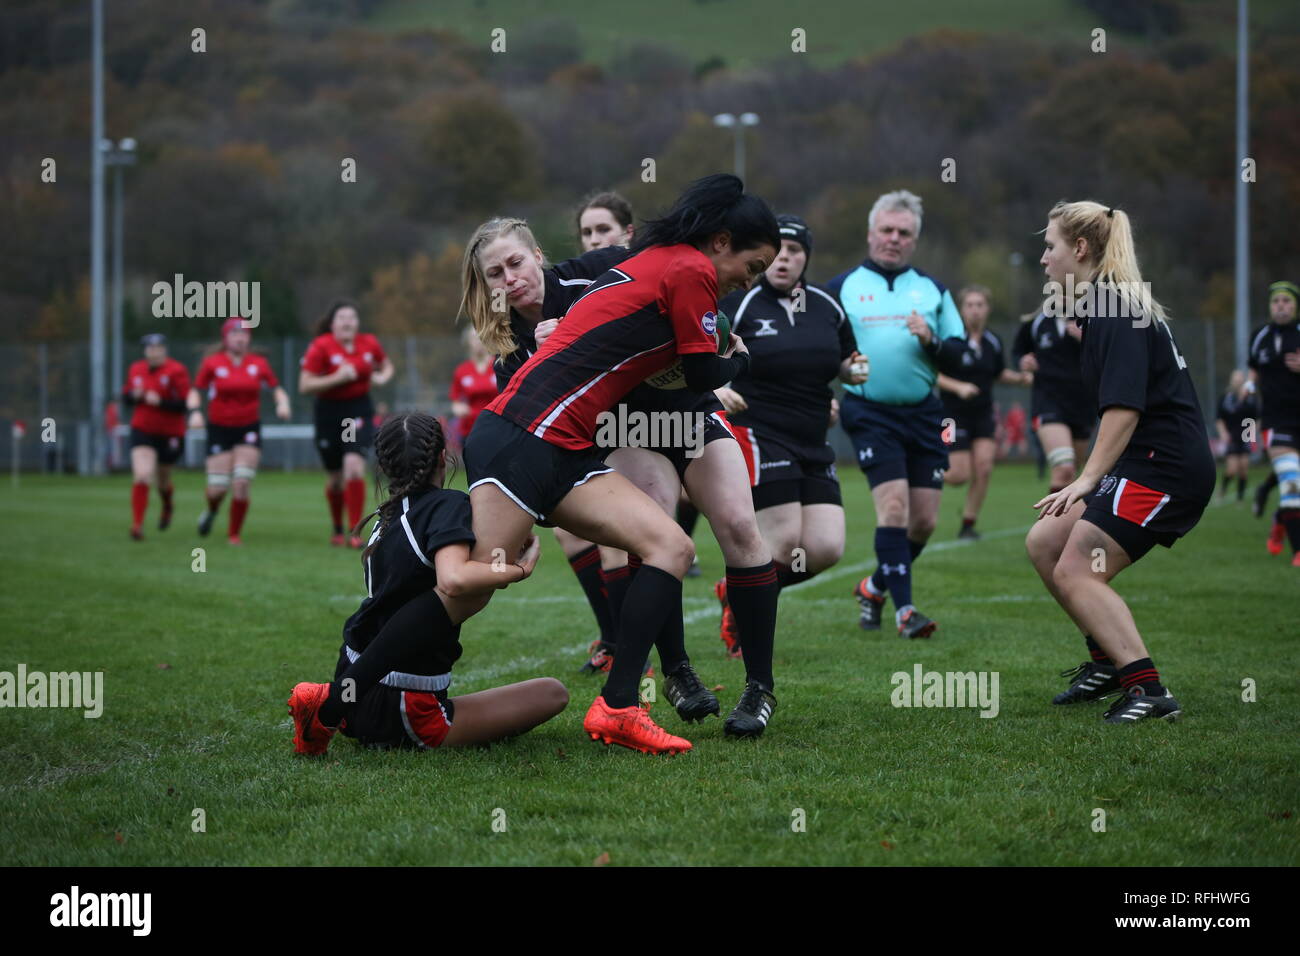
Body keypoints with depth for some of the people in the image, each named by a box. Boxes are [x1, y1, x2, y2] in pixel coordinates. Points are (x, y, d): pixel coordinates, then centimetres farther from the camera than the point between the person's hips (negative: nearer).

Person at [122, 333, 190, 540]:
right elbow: (125, 397, 12)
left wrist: (160, 401, -28)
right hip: (142, 431, 2)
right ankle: (137, 525, -17)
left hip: (170, 434, -2)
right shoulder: (136, 369, 2)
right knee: (141, 475, -17)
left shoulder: (176, 371, -13)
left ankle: (167, 508, 51)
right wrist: (134, 396, -10)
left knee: (163, 480, 15)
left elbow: (184, 404, -17)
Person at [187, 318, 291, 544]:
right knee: (217, 488, -5)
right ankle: (211, 510, 32)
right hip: (219, 430, -1)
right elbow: (195, 392, 3)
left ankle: (234, 534, 5)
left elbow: (277, 389, 8)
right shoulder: (212, 363, -2)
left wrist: (283, 404, -13)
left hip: (248, 430, 1)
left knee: (241, 485, -10)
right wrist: (194, 411, -15)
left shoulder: (259, 363, 2)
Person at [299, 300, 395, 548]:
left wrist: (382, 376, -3)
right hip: (329, 413, -1)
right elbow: (304, 385, -15)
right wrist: (337, 378, -24)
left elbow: (386, 364, 20)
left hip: (359, 410, 1)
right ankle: (338, 529, 34)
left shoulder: (369, 343, -1)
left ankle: (355, 532, -14)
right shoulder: (321, 346, -12)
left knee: (354, 467, -19)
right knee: (334, 478, 9)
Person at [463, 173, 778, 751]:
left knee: (671, 548, -2)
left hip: (565, 452, 10)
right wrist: (738, 359, 22)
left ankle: (618, 707, -9)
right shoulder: (691, 271, -6)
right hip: (522, 437, -10)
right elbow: (704, 377, 0)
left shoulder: (654, 262, 21)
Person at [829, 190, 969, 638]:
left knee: (924, 521, 2)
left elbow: (956, 358, 8)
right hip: (871, 413, -3)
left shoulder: (932, 290, 13)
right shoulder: (841, 288, 6)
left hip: (923, 415, 3)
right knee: (893, 505, -17)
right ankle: (904, 609, -13)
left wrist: (931, 341, -11)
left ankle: (875, 588, 26)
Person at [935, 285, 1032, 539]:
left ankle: (968, 524, 4)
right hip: (954, 414, -4)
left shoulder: (993, 343, 5)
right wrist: (958, 387, -26)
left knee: (983, 468, -9)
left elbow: (1000, 373, 20)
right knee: (959, 475, -7)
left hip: (983, 414, 4)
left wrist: (1020, 377, 1)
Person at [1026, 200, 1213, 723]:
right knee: (1043, 542, 10)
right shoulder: (1103, 305, 17)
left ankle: (1148, 689, -18)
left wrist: (1088, 478, -23)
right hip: (1147, 463, 10)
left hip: (1165, 464, -10)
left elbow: (1124, 407, -22)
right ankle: (1108, 660, 19)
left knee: (1075, 571, -15)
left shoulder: (1115, 308, -13)